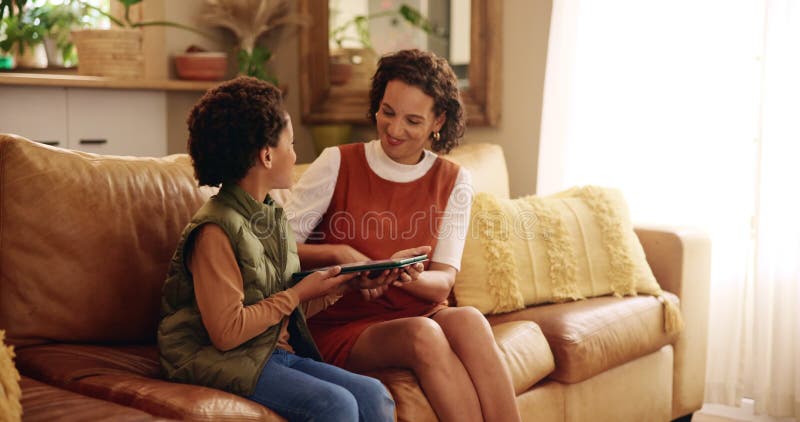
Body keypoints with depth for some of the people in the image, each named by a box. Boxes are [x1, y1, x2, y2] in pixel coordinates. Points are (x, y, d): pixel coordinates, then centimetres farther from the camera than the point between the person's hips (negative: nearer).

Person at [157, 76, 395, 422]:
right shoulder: (215, 229, -16)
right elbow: (227, 332, -19)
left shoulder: (272, 215, 12)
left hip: (276, 349, 8)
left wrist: (324, 282, 0)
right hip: (219, 359, -8)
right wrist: (300, 293, -12)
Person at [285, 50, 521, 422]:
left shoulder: (453, 182, 6)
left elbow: (443, 281, -1)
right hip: (344, 325, -2)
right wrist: (340, 255, -22)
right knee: (423, 333, -34)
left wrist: (408, 277, -24)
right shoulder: (337, 164, -1)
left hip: (420, 315, 3)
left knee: (468, 320, -32)